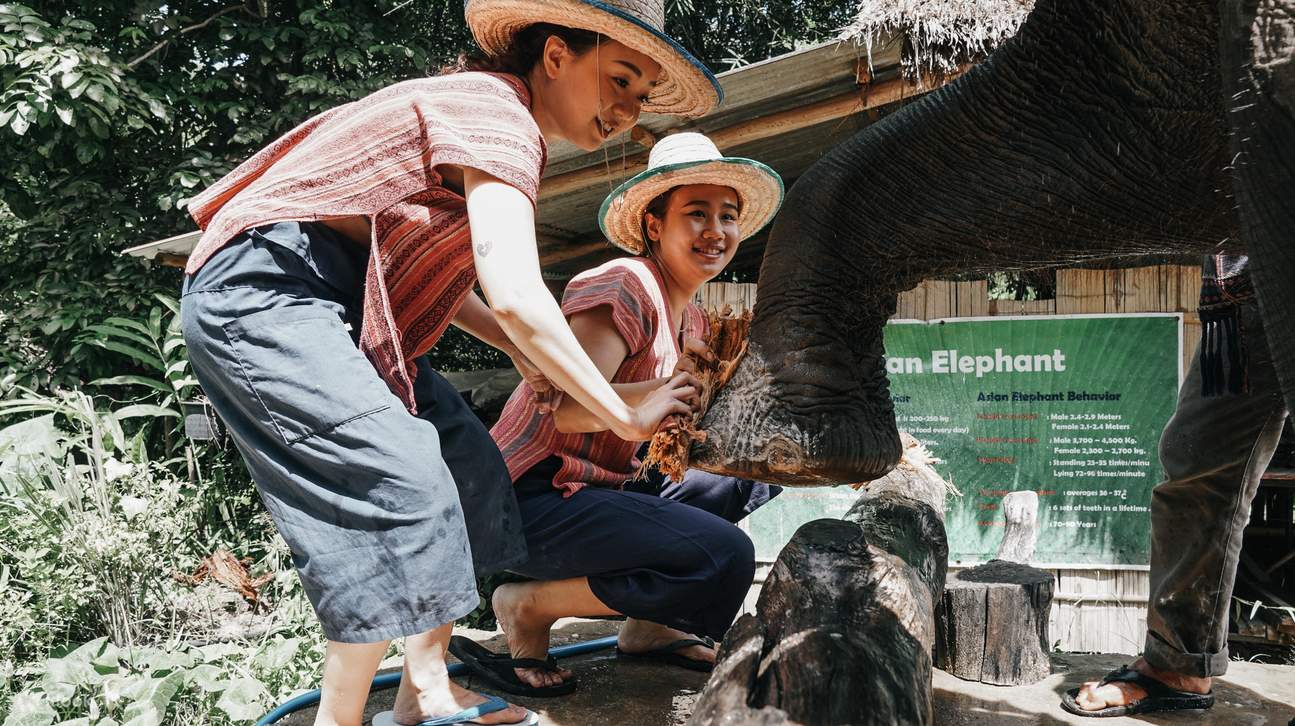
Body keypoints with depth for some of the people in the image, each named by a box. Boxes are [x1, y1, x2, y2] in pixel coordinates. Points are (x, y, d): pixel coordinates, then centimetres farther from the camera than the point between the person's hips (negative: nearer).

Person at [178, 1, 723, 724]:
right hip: (260, 292, -10)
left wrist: (523, 348, 9)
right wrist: (626, 415, -20)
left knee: (466, 462, 5)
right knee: (402, 484, -20)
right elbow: (515, 296, -28)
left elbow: (435, 274, 20)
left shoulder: (496, 118, 14)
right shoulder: (497, 112, -17)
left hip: (332, 302, 10)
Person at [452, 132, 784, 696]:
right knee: (724, 559, -25)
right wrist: (675, 386, -41)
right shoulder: (625, 285, -15)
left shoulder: (692, 318, 14)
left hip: (599, 490, 9)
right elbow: (569, 408, -28)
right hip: (530, 501, -9)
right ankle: (530, 607, -8)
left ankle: (648, 625, 7)